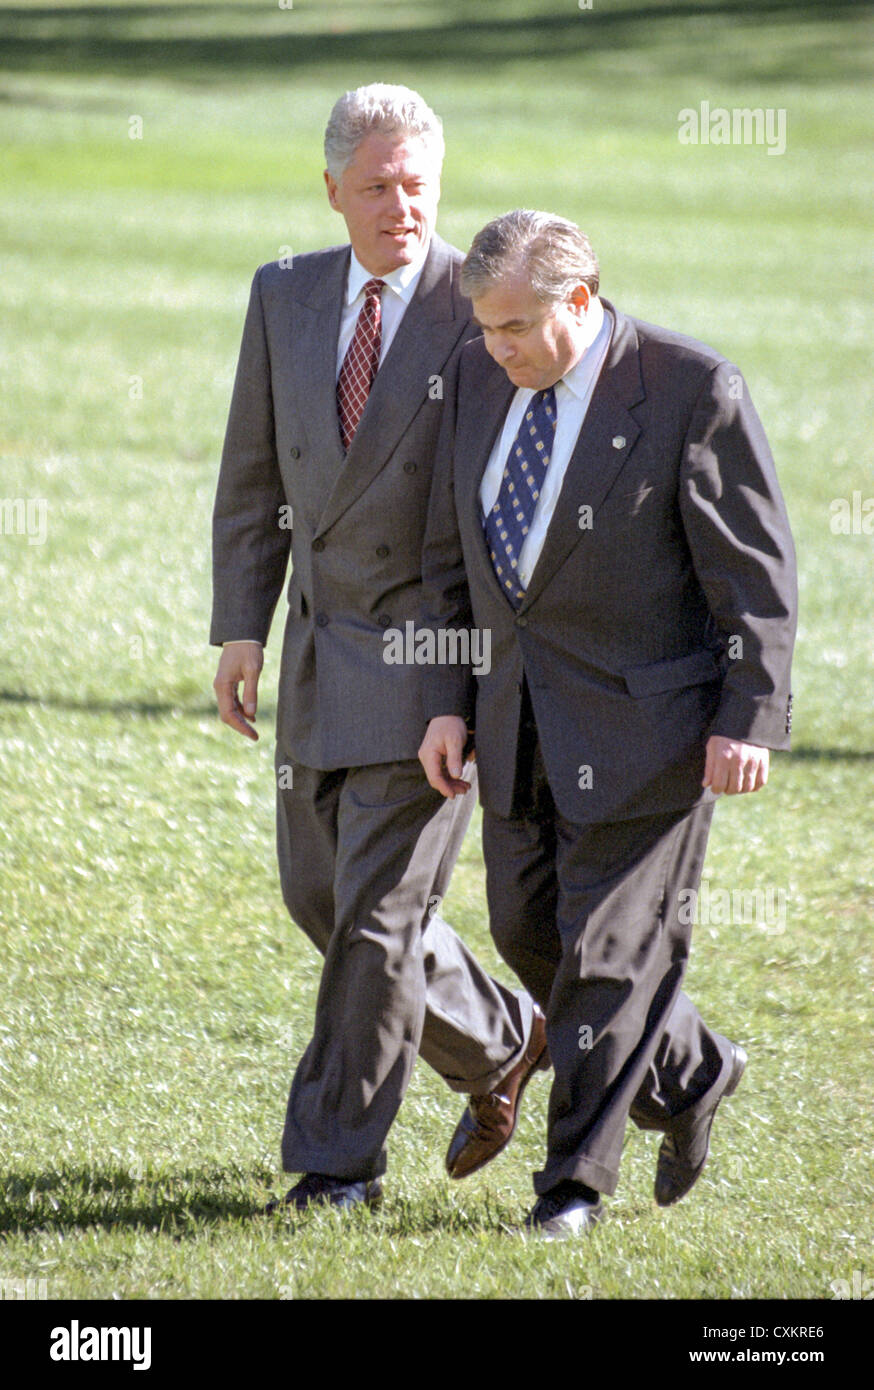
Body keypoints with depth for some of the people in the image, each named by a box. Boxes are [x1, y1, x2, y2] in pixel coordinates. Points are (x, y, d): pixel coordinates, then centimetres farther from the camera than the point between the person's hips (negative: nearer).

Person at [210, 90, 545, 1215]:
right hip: (324, 647, 6)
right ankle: (499, 1044, 33)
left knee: (378, 908, -8)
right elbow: (254, 476, 10)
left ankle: (337, 1156, 0)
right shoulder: (285, 298, 4)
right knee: (320, 894, 13)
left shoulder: (485, 309, -10)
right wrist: (240, 631, 3)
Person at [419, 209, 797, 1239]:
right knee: (528, 932, 11)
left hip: (644, 719, -7)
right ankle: (689, 1074, 32)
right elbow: (453, 551, 10)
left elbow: (755, 569, -13)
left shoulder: (692, 389, -16)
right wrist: (450, 700, 4)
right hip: (519, 721, 7)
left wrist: (748, 719, -15)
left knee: (612, 948, -2)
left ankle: (577, 1178, 8)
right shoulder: (482, 380, 2)